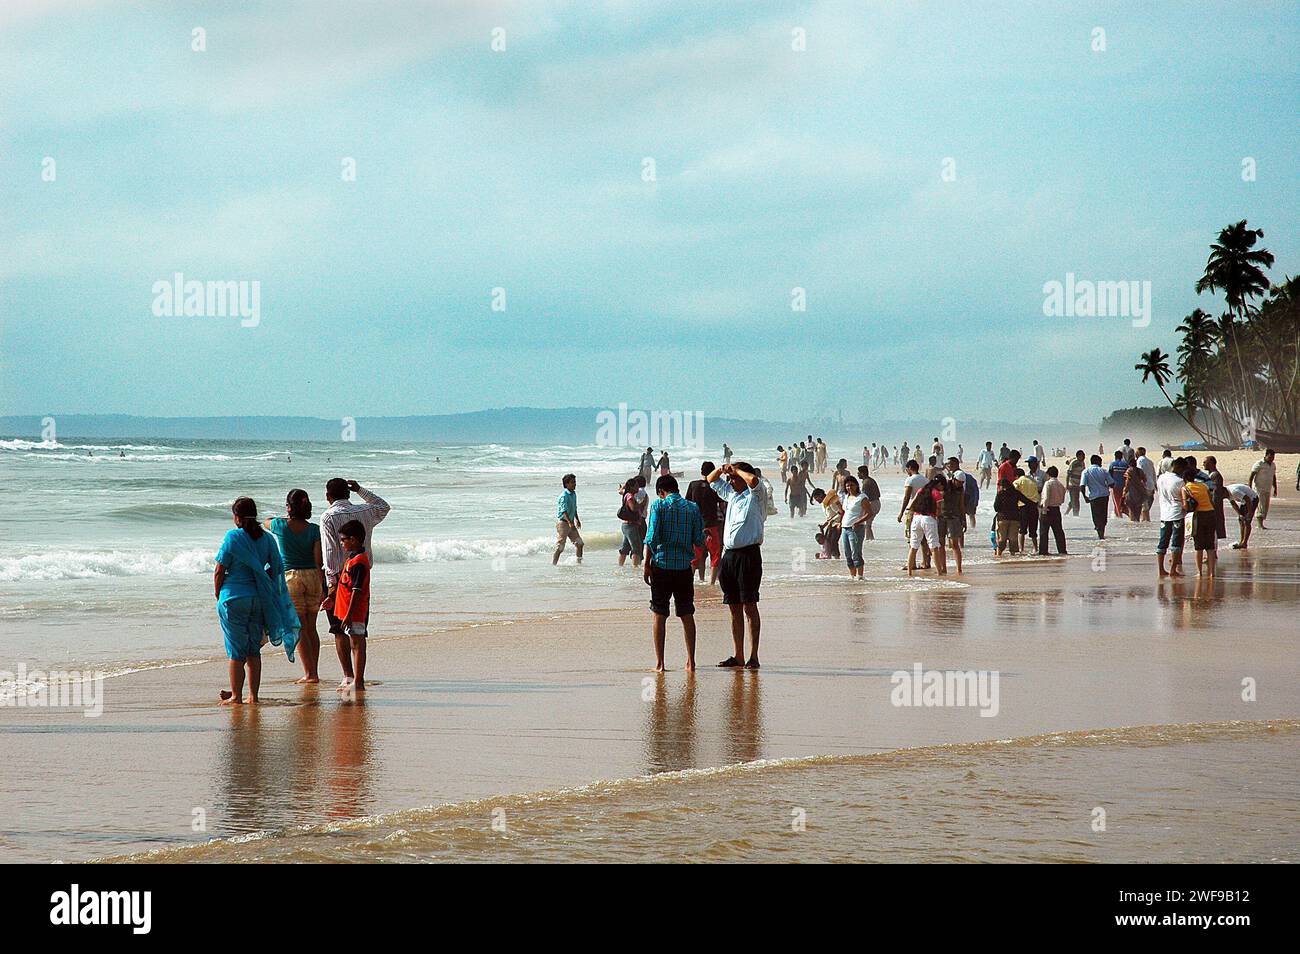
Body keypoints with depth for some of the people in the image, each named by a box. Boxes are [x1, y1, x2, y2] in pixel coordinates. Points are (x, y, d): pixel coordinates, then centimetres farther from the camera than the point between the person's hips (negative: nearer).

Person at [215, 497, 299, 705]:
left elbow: (219, 572, -9)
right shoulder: (266, 538, 4)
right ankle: (253, 695, 13)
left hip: (234, 598, -5)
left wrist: (218, 595, 3)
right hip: (259, 599, 5)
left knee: (236, 651, 1)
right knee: (254, 649, 12)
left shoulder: (233, 537, -10)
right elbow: (277, 567, 8)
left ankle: (236, 696, 3)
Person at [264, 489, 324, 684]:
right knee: (311, 627, 12)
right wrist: (323, 589, 0)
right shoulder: (314, 529, -3)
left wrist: (288, 517, 34)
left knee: (300, 628, 0)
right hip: (313, 577, 3)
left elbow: (266, 521, 20)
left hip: (291, 578, -3)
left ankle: (310, 674, -4)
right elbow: (319, 562, -5)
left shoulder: (280, 525, -6)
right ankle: (314, 672, 14)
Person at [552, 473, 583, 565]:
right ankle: (553, 564, 4)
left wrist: (577, 519, 31)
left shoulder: (573, 494, 9)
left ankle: (579, 562, 16)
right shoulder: (564, 496, -19)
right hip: (563, 522, -8)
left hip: (571, 523, 8)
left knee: (579, 543, 7)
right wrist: (570, 523, -38)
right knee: (560, 547, -4)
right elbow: (564, 510, -28)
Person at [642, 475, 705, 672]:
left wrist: (647, 565, -3)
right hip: (684, 567, 2)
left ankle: (659, 663, 2)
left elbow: (652, 538, -11)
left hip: (662, 565, -2)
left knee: (660, 615, 4)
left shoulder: (658, 505, -5)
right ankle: (691, 661, 10)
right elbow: (699, 541, 3)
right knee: (687, 615, 10)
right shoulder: (693, 508, 3)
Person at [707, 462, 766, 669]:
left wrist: (736, 470, -9)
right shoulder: (731, 495, 17)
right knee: (734, 608, 8)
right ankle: (738, 656, 12)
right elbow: (711, 480, 31)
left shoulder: (753, 497, -4)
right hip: (729, 555, 8)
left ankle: (753, 657, -5)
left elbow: (753, 479, -27)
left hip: (748, 555, -8)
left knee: (749, 606, -6)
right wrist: (722, 469, 10)